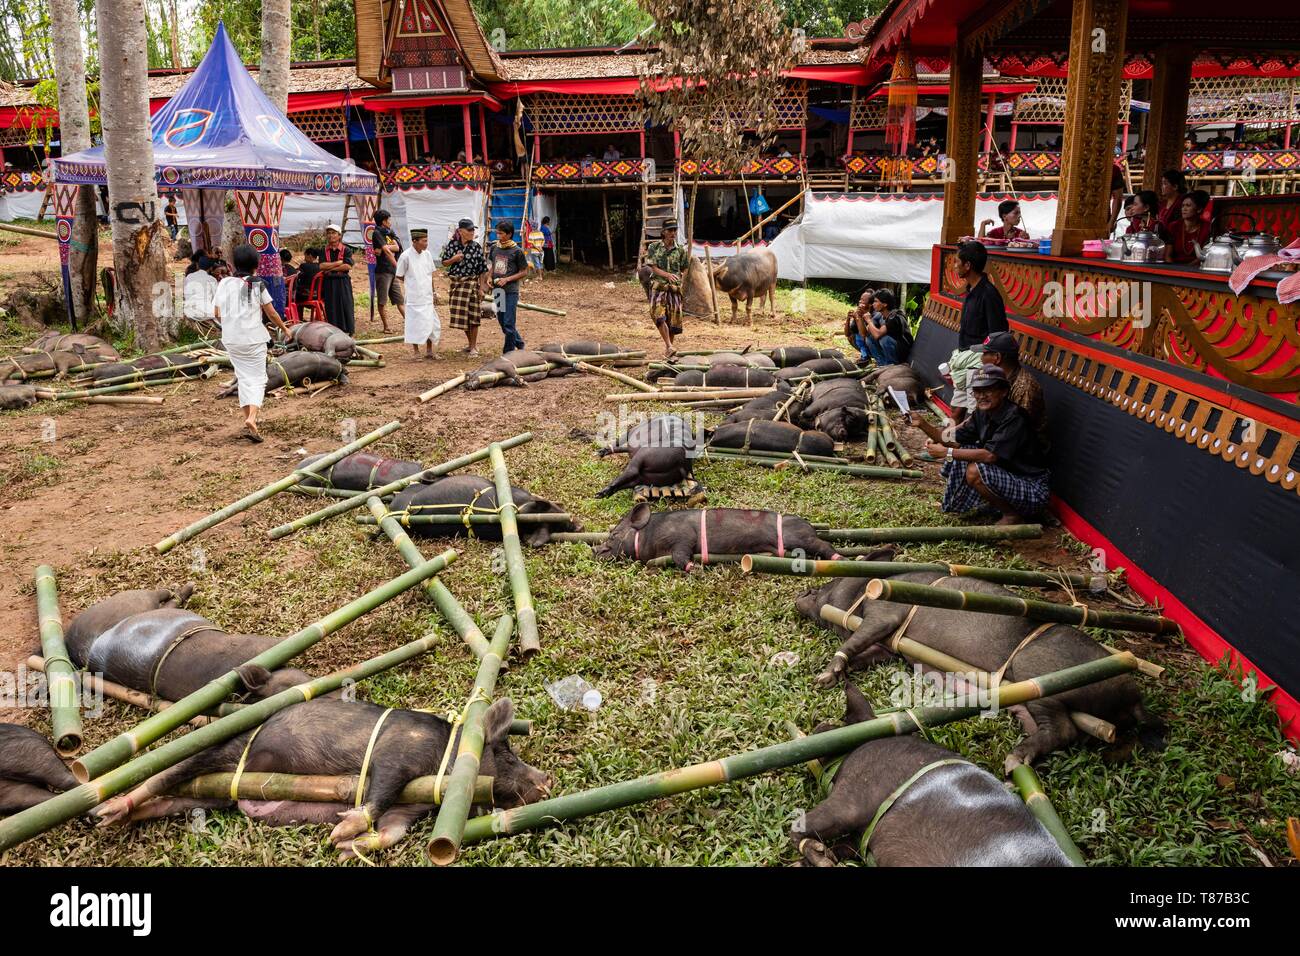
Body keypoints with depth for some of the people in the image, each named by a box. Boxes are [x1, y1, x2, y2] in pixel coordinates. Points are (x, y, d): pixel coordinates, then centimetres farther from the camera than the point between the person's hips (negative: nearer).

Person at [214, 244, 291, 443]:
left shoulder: (224, 284, 2)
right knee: (257, 379, 1)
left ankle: (248, 419, 18)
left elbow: (217, 313, 8)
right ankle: (252, 419, -19)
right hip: (253, 338, -4)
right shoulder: (258, 284, -8)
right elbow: (271, 314, -3)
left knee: (243, 377, 16)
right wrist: (284, 328, 15)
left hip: (231, 339, 4)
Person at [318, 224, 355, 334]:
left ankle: (347, 332, 3)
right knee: (331, 308, 0)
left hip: (343, 282, -2)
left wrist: (330, 268, -9)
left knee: (345, 306, -3)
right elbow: (322, 266, -6)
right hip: (329, 283, 2)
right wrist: (339, 262, -9)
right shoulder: (324, 251, 9)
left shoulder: (346, 250, 3)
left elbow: (347, 266, -11)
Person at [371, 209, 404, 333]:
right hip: (383, 271, -7)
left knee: (400, 299, 7)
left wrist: (384, 248, -15)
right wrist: (398, 266, -17)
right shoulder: (377, 233, -7)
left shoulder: (390, 233, 16)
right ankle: (386, 327, 1)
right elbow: (387, 251, -15)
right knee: (382, 301, -2)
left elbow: (397, 247, -1)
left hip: (393, 272, 7)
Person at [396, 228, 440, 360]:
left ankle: (429, 351, 20)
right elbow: (399, 276, -3)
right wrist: (412, 283, 1)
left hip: (427, 296, 5)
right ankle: (416, 352, 13)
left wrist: (434, 292, 12)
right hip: (414, 297, -5)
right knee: (415, 324, 1)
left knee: (432, 324, 7)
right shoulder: (406, 256, -12)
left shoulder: (427, 254, 3)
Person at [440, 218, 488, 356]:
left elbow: (482, 270, -2)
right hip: (456, 283, 3)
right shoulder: (451, 244, 2)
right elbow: (444, 262, 10)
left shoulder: (476, 247, -4)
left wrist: (481, 288, -5)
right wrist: (453, 259, -11)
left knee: (472, 316, -1)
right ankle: (471, 344, 24)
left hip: (471, 283, -3)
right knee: (460, 315, 9)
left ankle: (474, 347, 10)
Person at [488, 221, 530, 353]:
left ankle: (508, 352, 6)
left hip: (511, 291, -6)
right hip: (497, 290, 6)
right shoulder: (494, 248, 6)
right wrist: (490, 277, 2)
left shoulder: (517, 251, -10)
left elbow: (524, 272, -6)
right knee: (501, 321, 14)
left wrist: (507, 279, -15)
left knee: (508, 323, -5)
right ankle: (519, 343, 33)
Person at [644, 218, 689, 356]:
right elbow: (653, 268, -4)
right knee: (658, 314, -21)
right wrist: (667, 275, -20)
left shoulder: (680, 250, 6)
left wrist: (679, 278, -1)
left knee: (673, 319, 3)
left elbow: (684, 269, 17)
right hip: (658, 286, -2)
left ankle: (669, 347, 20)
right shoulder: (654, 247, 1)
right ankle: (668, 346, -20)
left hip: (674, 288, 2)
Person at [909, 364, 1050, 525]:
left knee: (974, 472, -27)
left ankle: (1013, 516, -6)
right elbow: (955, 441, 0)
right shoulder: (982, 413, 2)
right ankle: (993, 502, 13)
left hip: (1033, 488, -9)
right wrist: (923, 424, -12)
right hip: (1006, 474, 9)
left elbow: (990, 455, -31)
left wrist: (946, 452, -27)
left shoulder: (1014, 417, -23)